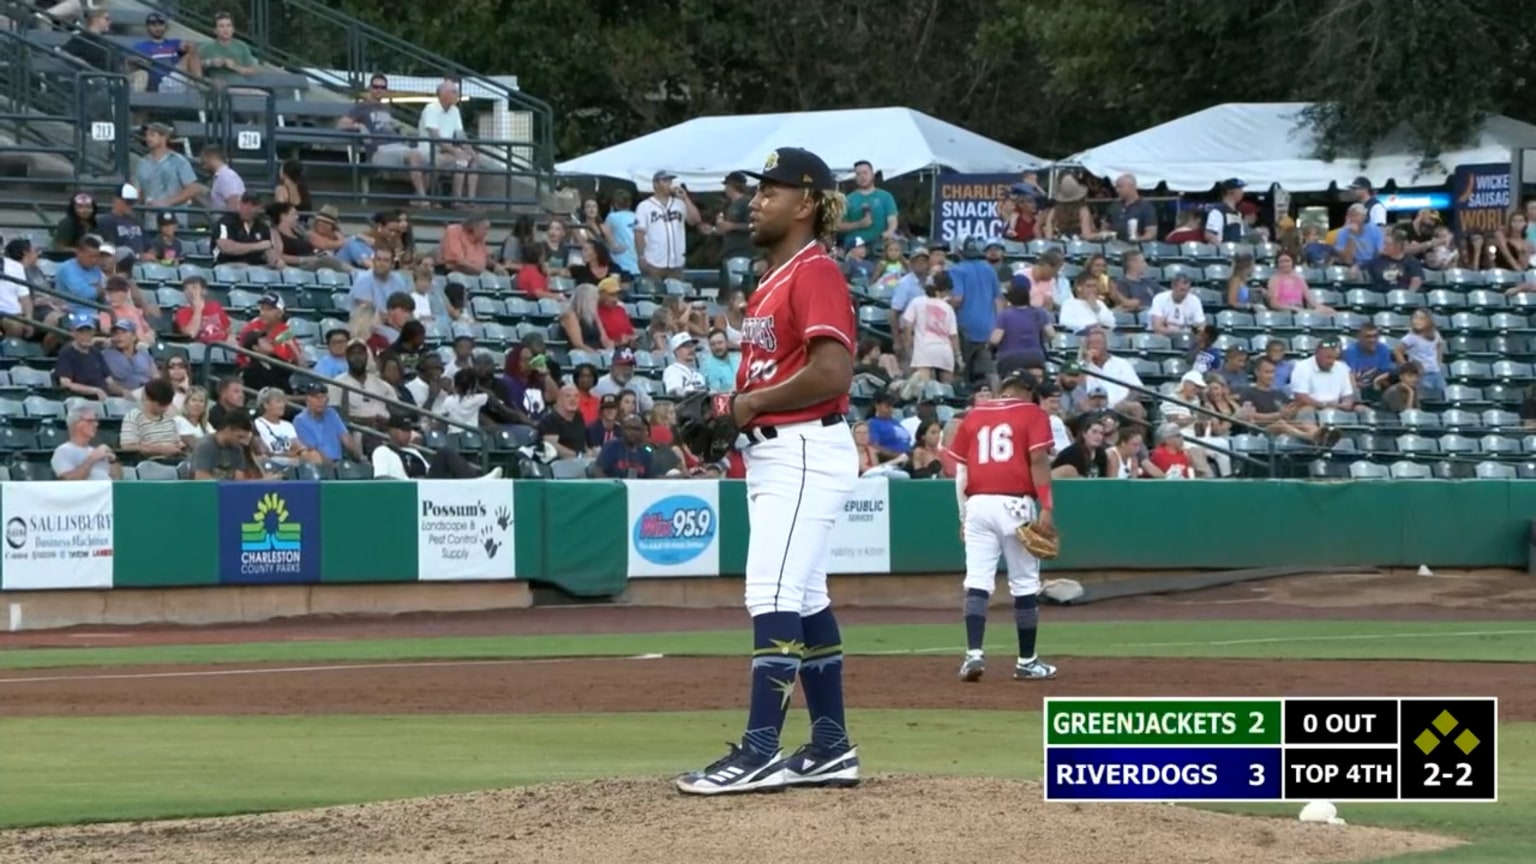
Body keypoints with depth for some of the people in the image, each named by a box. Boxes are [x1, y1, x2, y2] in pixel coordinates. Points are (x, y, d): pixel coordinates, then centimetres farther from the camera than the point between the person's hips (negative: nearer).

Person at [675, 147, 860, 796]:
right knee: (804, 599, 13)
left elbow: (831, 373, -25)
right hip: (770, 454, 11)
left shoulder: (816, 273, -14)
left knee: (774, 597, -14)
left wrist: (755, 402, -15)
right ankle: (831, 747, 17)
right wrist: (736, 408, 7)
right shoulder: (772, 280, 17)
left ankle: (760, 751, -18)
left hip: (806, 452, -11)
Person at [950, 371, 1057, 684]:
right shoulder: (1032, 414, 5)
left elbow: (960, 470, 13)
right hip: (1015, 504, -3)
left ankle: (974, 653, -16)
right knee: (1024, 585, 6)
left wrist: (964, 517, 18)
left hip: (978, 503, 3)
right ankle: (1026, 662, 10)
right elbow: (1038, 460, -8)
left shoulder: (973, 416, 15)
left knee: (977, 582, -1)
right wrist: (1046, 508, -11)